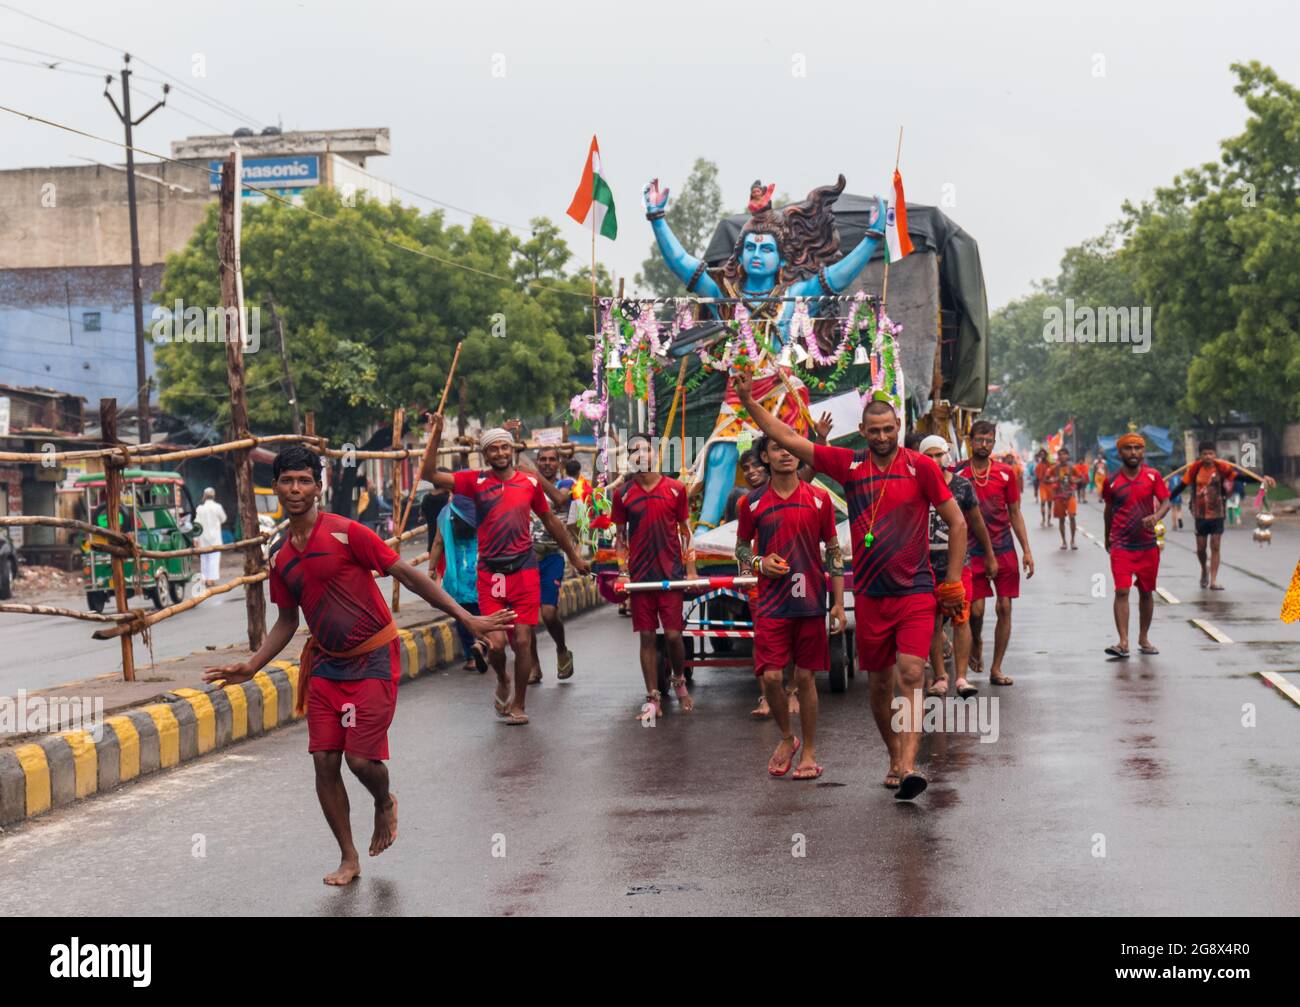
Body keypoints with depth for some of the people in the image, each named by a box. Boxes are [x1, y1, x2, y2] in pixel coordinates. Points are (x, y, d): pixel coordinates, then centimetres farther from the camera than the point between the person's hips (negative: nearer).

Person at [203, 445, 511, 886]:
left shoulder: (346, 533, -14)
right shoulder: (281, 559, 5)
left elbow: (408, 575, -13)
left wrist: (466, 618, -17)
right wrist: (251, 666, 9)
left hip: (372, 659, -6)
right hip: (325, 664, 6)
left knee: (361, 758, -10)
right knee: (325, 762, 0)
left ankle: (385, 803, 26)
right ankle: (349, 859, 16)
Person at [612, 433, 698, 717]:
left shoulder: (675, 489, 1)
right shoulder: (623, 493, 3)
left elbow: (684, 530, 7)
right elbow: (620, 535, 9)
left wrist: (691, 569, 3)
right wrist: (622, 571, 2)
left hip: (671, 573, -1)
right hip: (640, 574, 1)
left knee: (673, 634, -2)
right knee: (647, 637, 3)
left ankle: (679, 680, 27)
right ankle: (653, 698, 10)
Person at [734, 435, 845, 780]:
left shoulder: (819, 498, 2)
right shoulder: (751, 503, 3)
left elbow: (834, 551, 7)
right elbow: (742, 545, 16)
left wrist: (838, 603, 2)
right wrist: (759, 563, -7)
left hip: (810, 602, 0)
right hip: (770, 604, 0)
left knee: (805, 677, 4)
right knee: (770, 677, -7)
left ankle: (809, 751, 16)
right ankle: (786, 738, 19)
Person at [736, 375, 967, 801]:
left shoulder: (921, 466, -2)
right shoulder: (849, 465, 5)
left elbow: (957, 522, 3)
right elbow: (788, 439, 7)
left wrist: (953, 583, 0)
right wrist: (749, 402, 0)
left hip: (915, 592, -3)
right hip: (869, 594, 3)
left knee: (911, 674, -16)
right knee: (878, 683, 10)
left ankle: (908, 766, -23)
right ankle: (895, 758, 27)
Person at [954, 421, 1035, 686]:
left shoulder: (1005, 473, 5)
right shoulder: (957, 473, -1)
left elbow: (1015, 514, 10)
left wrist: (1027, 551, 4)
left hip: (1005, 551, 2)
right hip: (972, 552, -2)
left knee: (1004, 608, 1)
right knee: (976, 609, -7)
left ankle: (996, 669, 10)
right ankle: (977, 642, 27)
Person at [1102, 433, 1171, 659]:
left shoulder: (1153, 476, 1)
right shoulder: (1112, 481, 0)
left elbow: (1165, 502, -2)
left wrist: (1156, 517, -23)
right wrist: (1108, 537, 21)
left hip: (1148, 544, 2)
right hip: (1121, 545, -2)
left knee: (1146, 593, 12)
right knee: (1122, 591, -13)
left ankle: (1144, 638, 26)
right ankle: (1123, 643, -17)